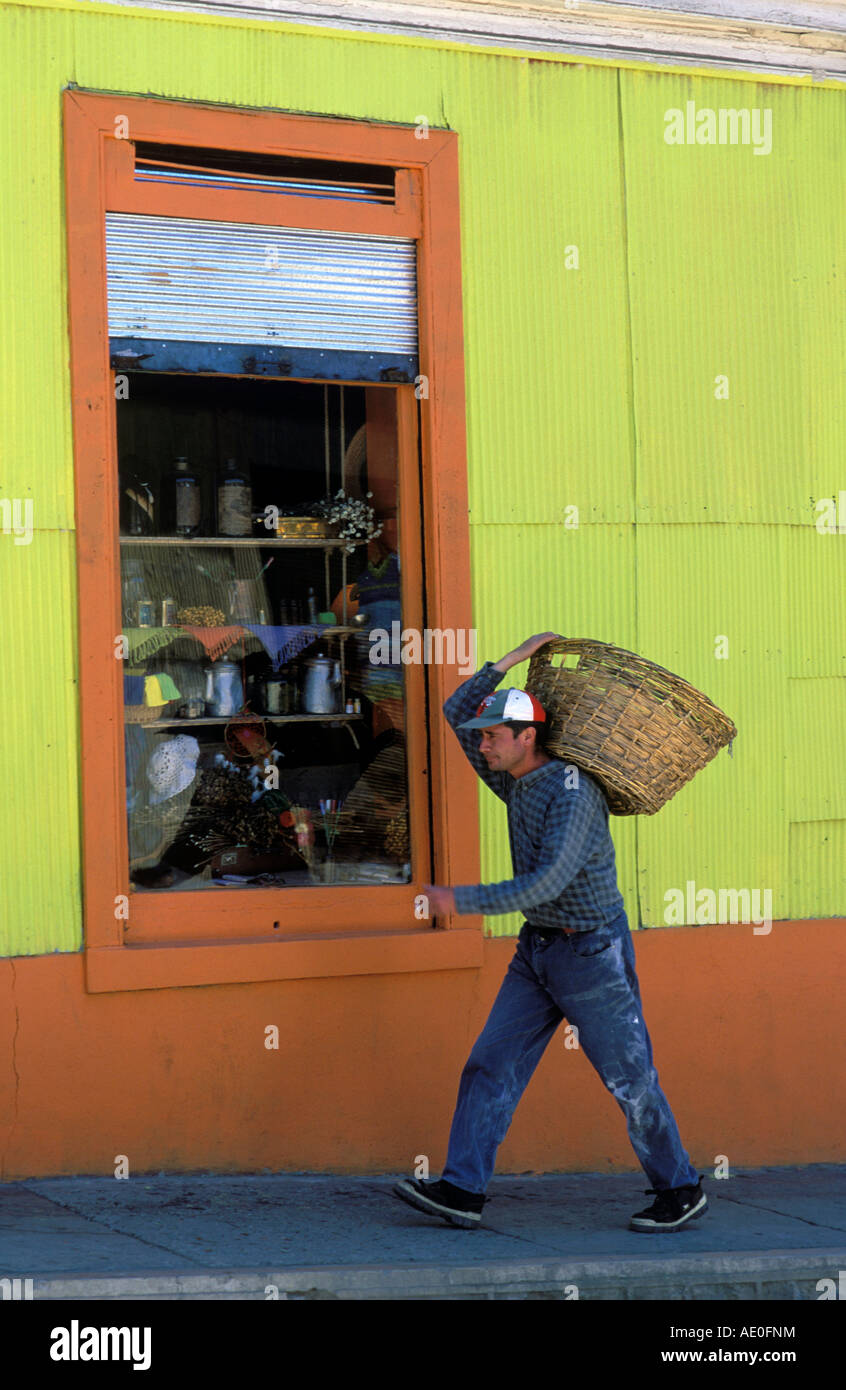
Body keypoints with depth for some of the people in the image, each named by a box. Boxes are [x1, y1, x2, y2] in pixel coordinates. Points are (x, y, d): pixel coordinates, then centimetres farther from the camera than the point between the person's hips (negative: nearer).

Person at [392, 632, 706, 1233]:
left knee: (631, 1081, 1)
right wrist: (509, 662, 1)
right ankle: (462, 1191, 0)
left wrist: (461, 901, -24)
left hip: (592, 953, -8)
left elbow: (547, 884, -27)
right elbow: (457, 711, 14)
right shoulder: (513, 779, 6)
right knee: (491, 1066, 0)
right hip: (537, 951, 8)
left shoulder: (574, 790, -21)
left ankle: (681, 1191, 16)